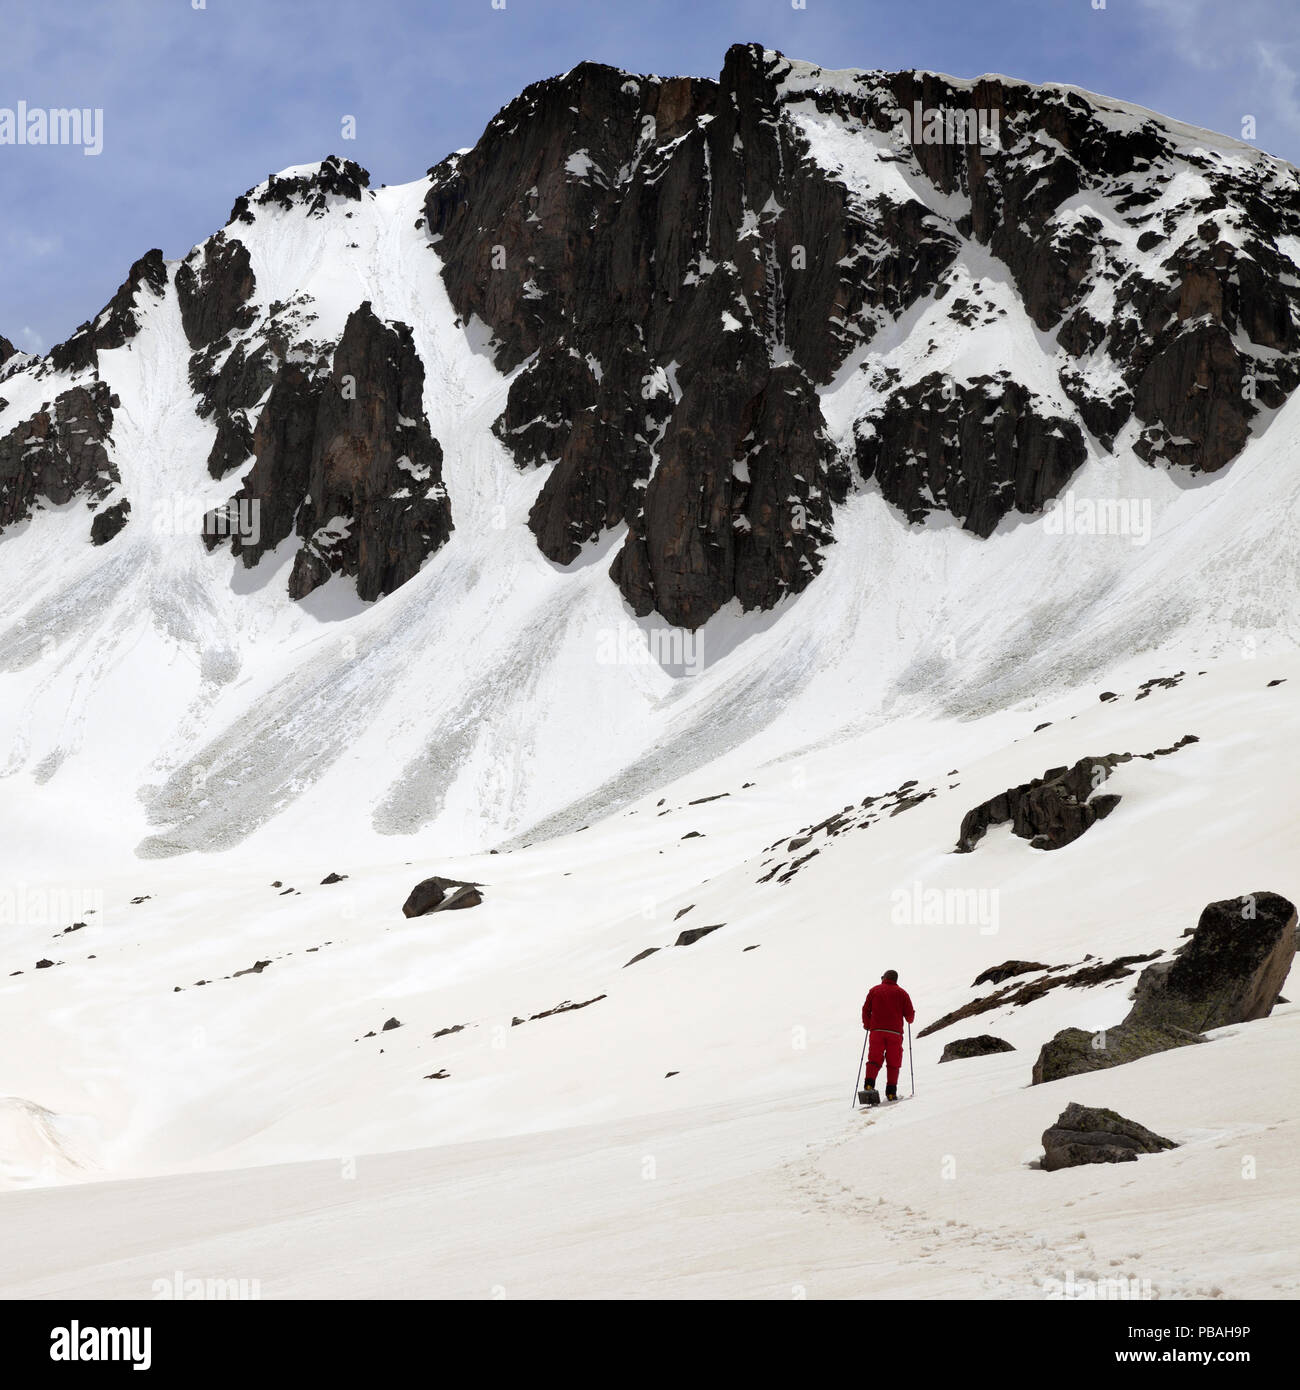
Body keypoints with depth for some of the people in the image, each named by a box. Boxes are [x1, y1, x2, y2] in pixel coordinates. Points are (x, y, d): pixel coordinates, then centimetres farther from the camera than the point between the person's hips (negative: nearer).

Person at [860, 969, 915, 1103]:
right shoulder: (901, 992, 8)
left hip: (876, 1031, 1)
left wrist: (867, 1025, 22)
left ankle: (869, 1085, -22)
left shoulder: (874, 990, 9)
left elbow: (866, 1010, 7)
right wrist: (910, 1019, 30)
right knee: (893, 1063, 5)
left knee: (874, 1060, -1)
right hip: (895, 1032, 0)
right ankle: (891, 1092, 0)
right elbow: (909, 1014, 6)